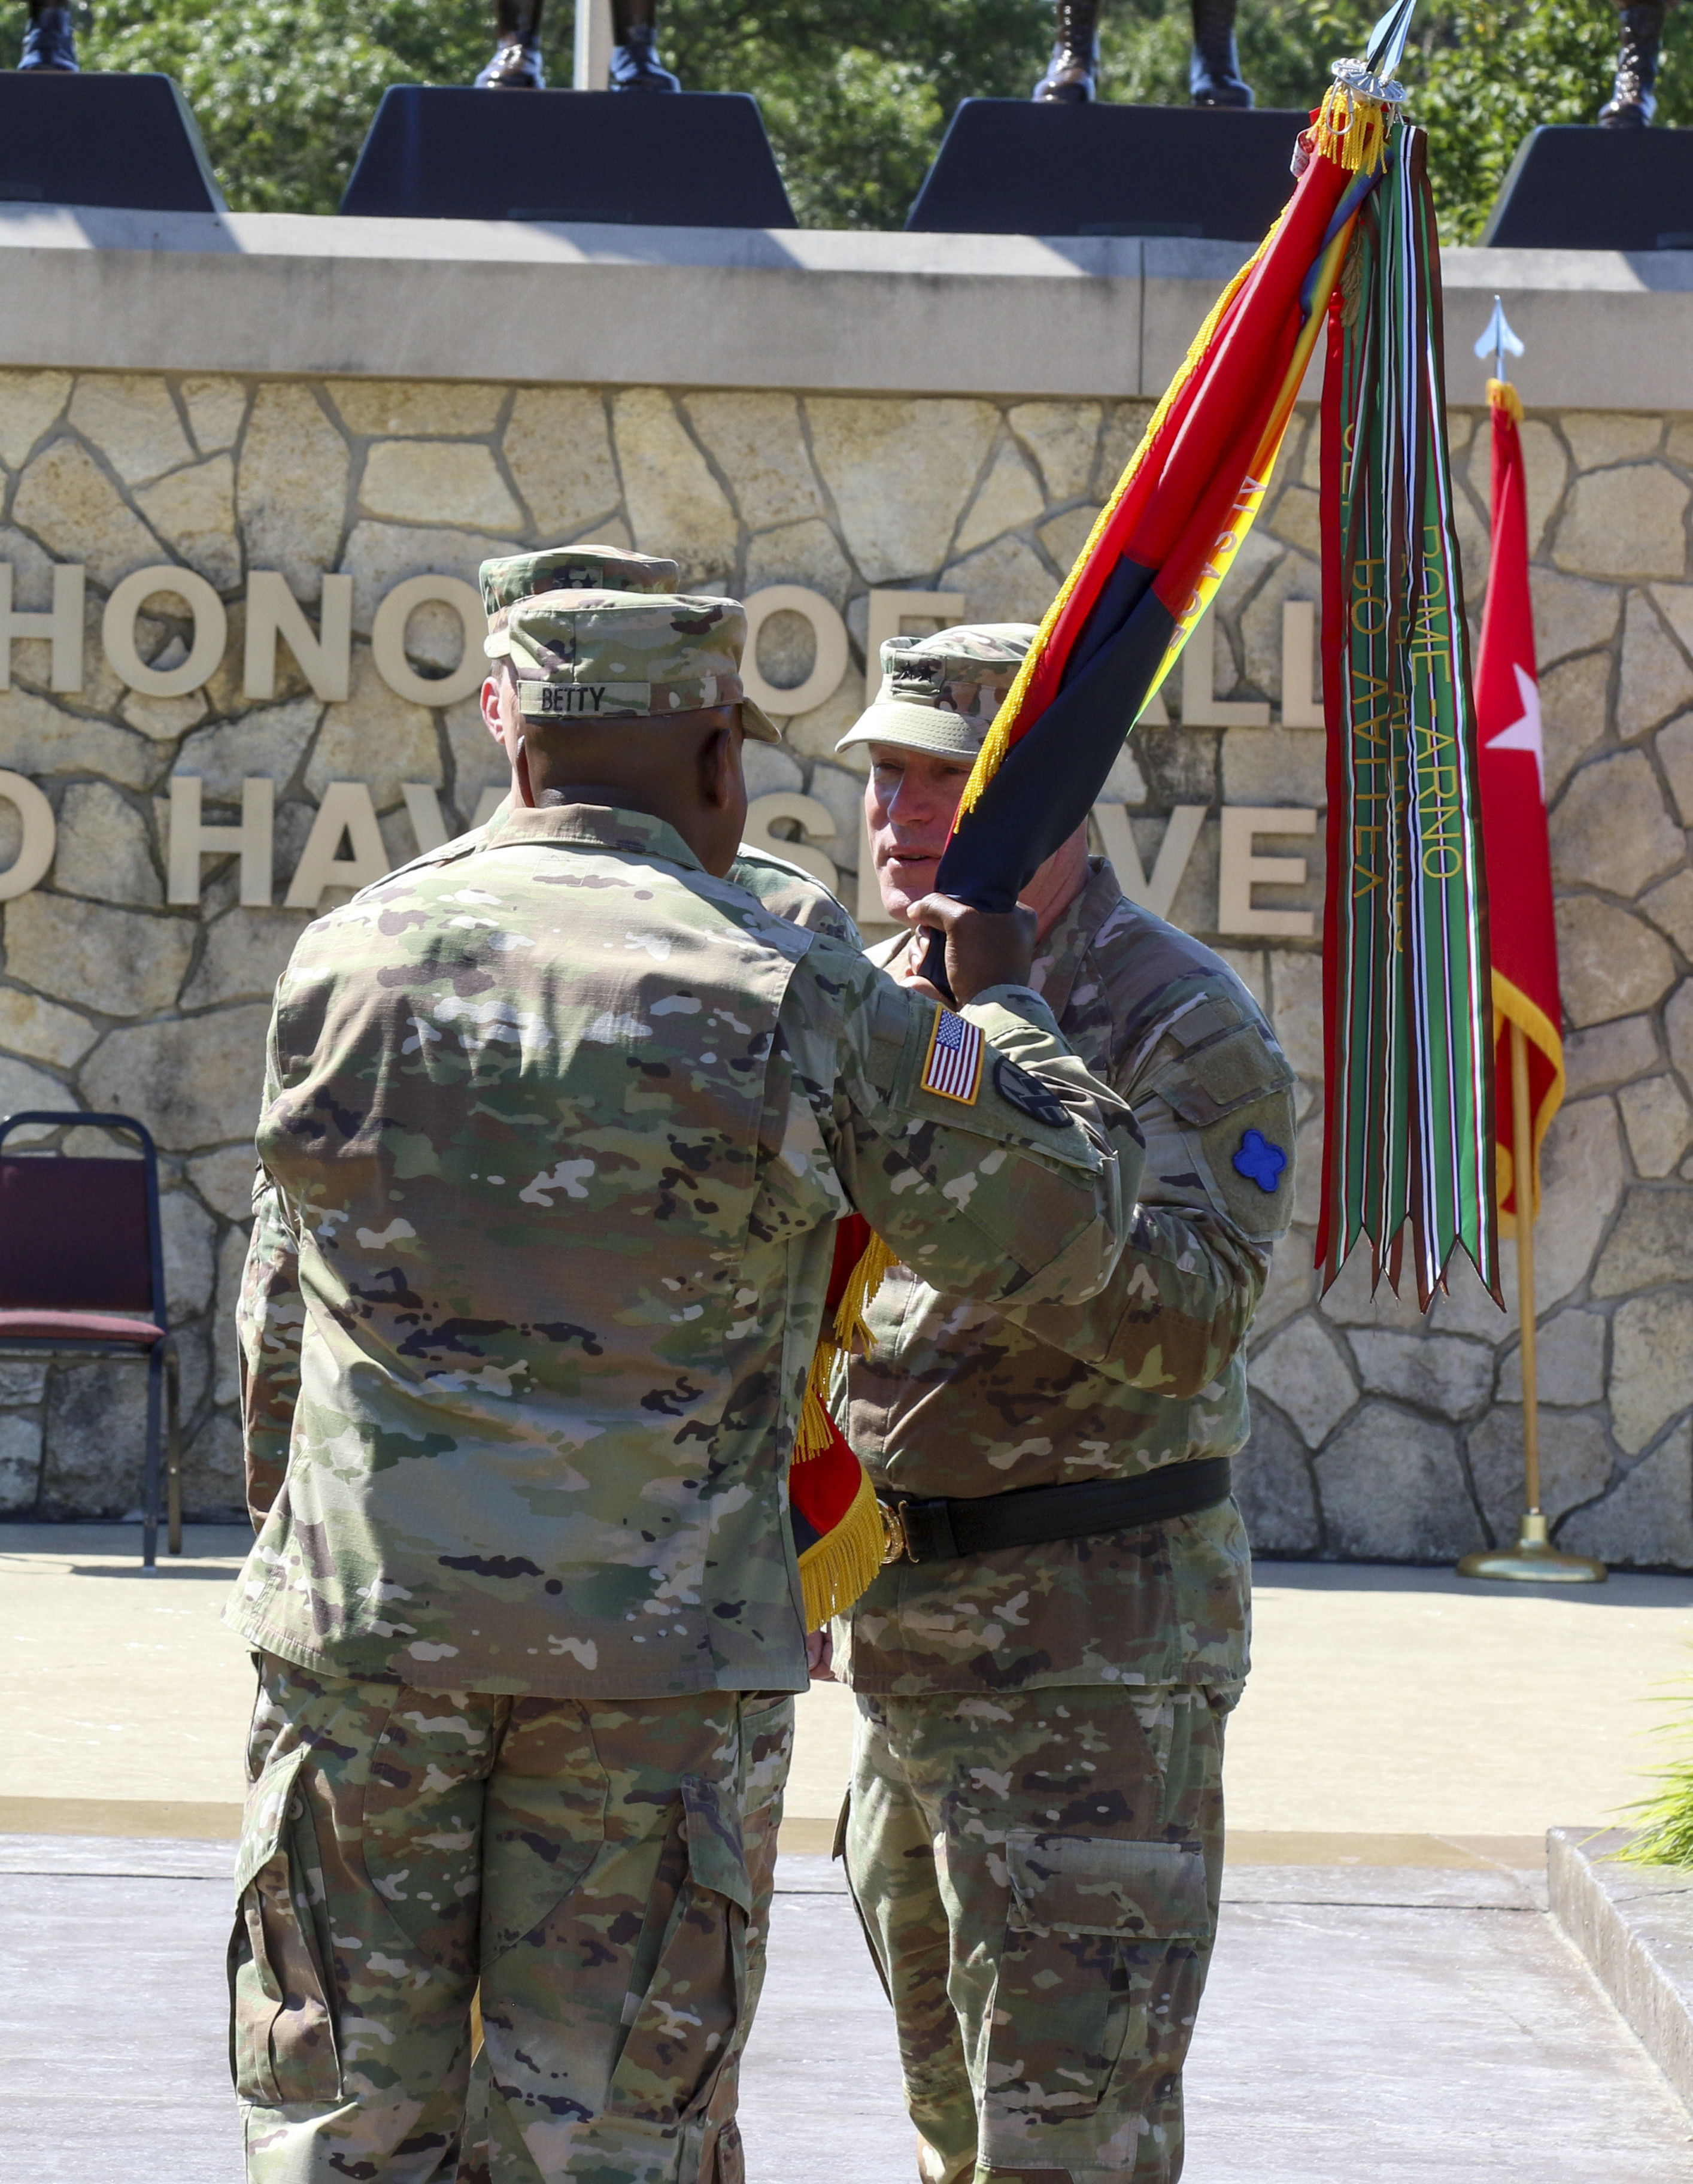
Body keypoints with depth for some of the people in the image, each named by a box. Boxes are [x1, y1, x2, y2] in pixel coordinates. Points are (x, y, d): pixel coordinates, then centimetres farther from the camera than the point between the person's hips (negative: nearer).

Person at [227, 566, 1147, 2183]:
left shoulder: (349, 962, 5)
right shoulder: (788, 1004, -6)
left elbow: (279, 1331, 12)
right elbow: (1056, 1225, 1)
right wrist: (1000, 1008, 18)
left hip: (361, 1625, 3)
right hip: (655, 1653, -3)